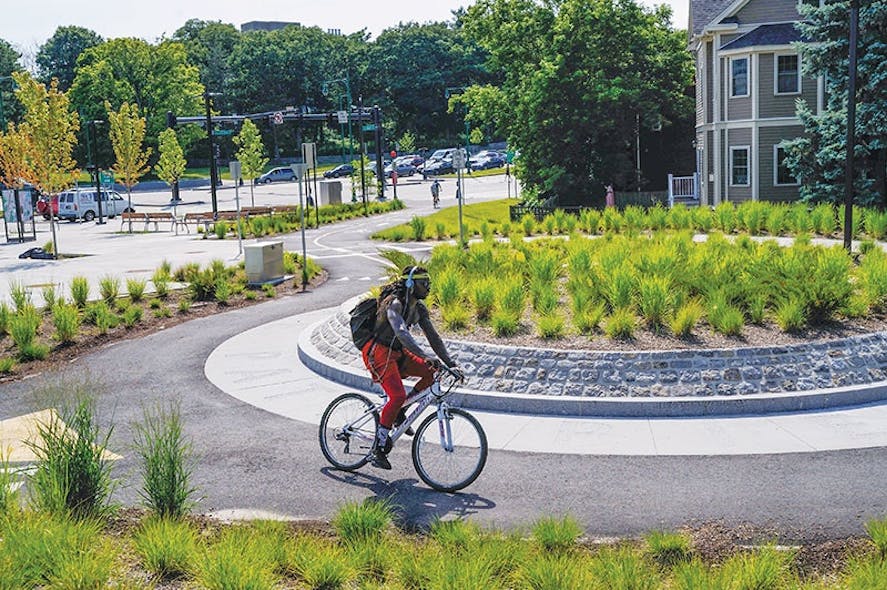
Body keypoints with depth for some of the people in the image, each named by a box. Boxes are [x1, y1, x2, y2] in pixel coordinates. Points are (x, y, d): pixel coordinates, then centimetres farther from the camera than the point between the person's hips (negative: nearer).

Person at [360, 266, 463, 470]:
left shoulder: (419, 308, 6)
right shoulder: (394, 303, -21)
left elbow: (433, 336, 7)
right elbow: (401, 333, -37)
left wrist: (450, 364, -2)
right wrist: (426, 357, -47)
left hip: (397, 353, 8)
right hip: (378, 352, -8)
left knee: (433, 372, -9)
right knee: (398, 396, -25)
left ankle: (399, 411, 5)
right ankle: (379, 448, -12)